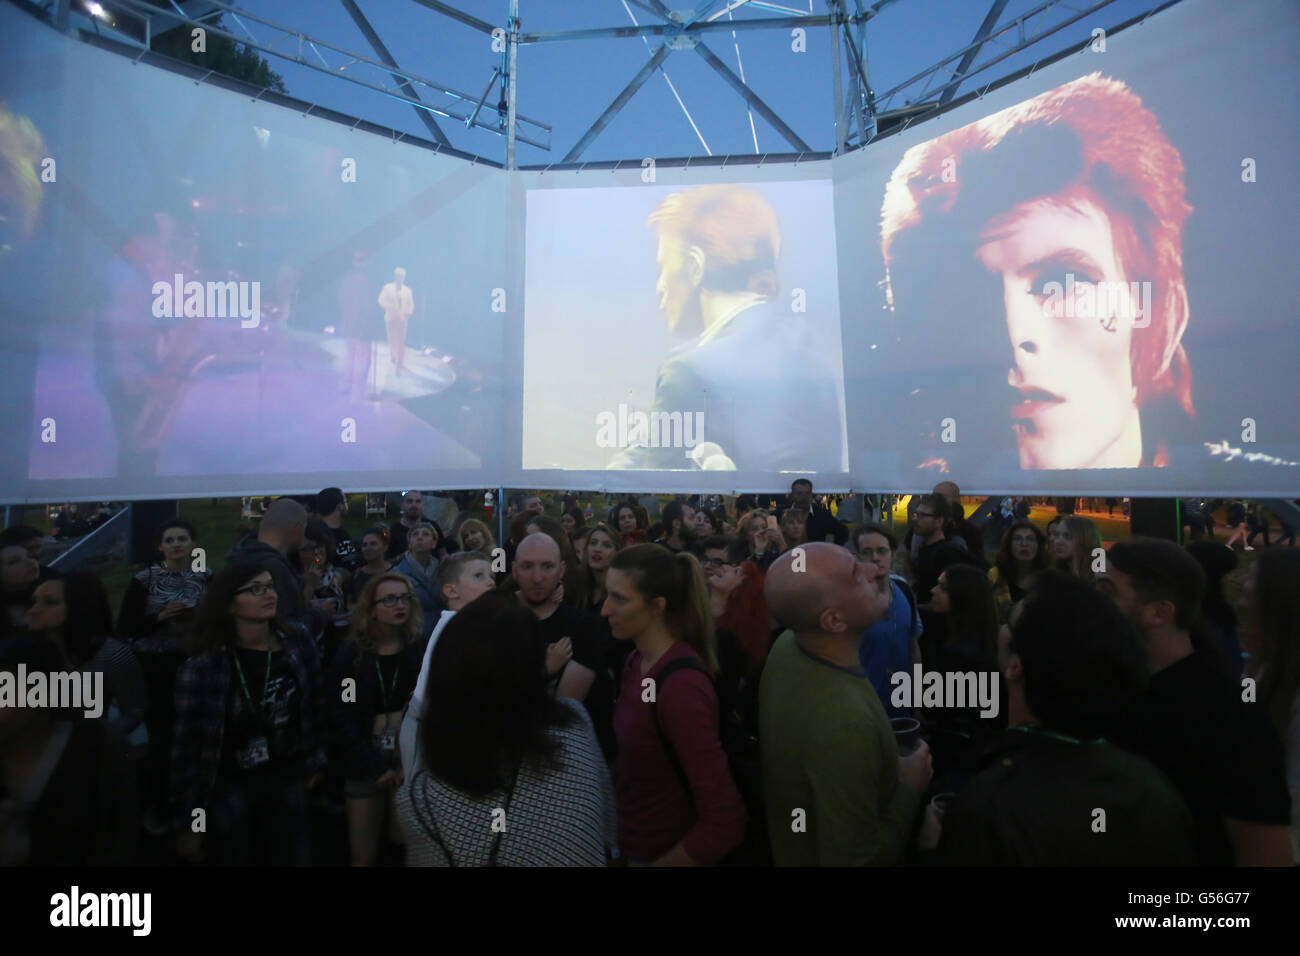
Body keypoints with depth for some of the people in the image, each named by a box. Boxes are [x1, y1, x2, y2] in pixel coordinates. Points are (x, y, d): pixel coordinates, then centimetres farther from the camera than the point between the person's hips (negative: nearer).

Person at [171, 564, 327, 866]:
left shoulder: (299, 644, -8)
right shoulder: (203, 667, -16)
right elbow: (187, 746, -10)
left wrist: (315, 763, 8)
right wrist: (187, 823, -6)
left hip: (289, 780, 2)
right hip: (232, 787, -2)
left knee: (296, 859, 12)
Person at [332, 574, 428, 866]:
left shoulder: (421, 649, -4)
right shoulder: (350, 654, -4)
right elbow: (343, 717, -6)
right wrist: (376, 766, -11)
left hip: (411, 758, 0)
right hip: (366, 762, 0)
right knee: (364, 856, 9)